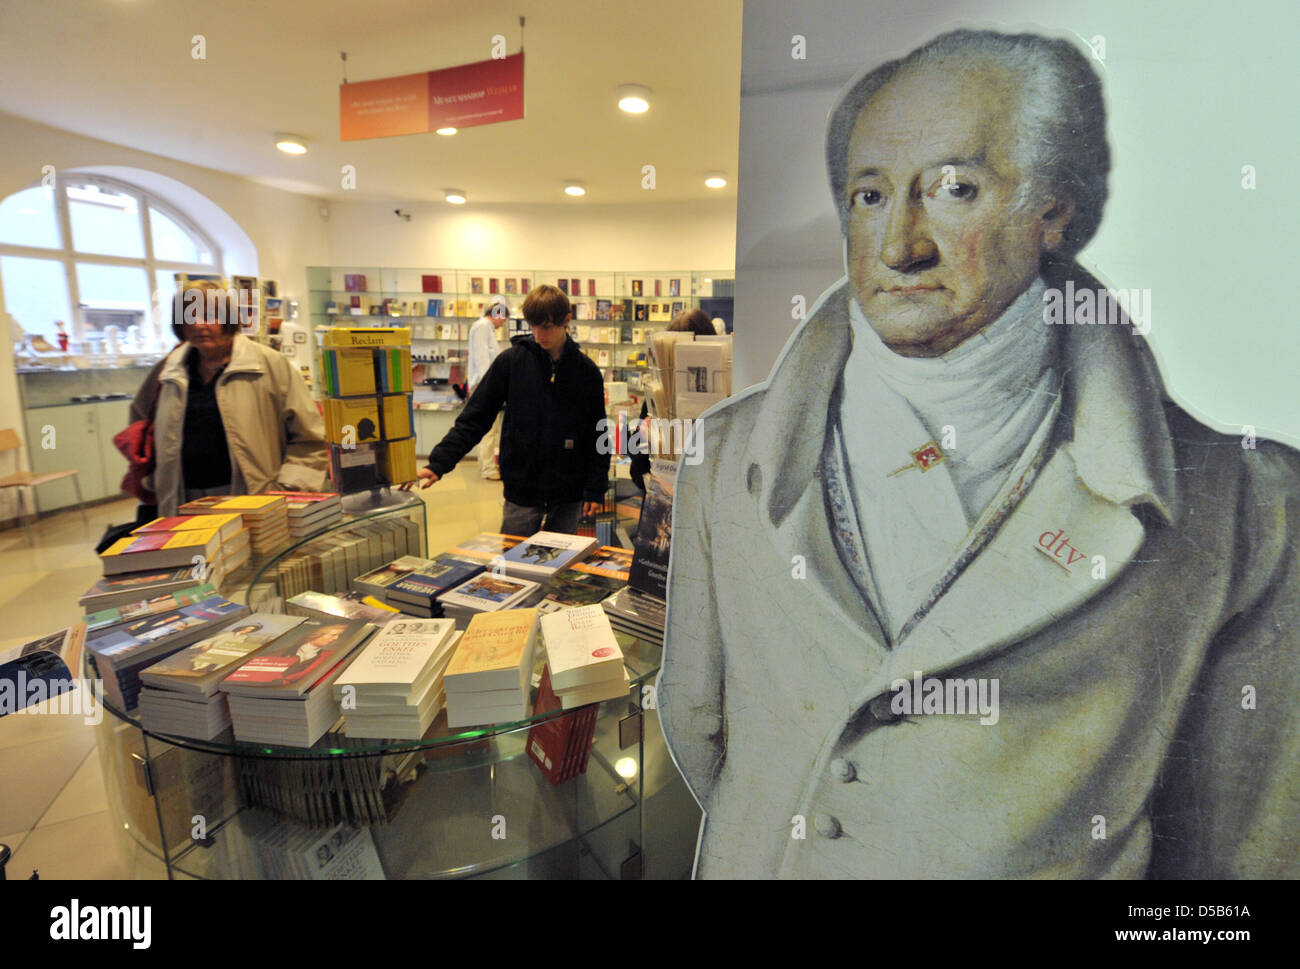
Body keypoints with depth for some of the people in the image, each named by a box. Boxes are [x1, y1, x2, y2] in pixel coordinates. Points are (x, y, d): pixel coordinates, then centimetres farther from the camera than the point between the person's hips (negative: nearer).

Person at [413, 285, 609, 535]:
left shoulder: (587, 371, 0)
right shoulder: (511, 362, -3)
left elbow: (597, 435, 4)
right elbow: (474, 419, -2)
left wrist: (596, 489, -1)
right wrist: (438, 463, -13)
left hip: (568, 495, 1)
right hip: (521, 489, 0)